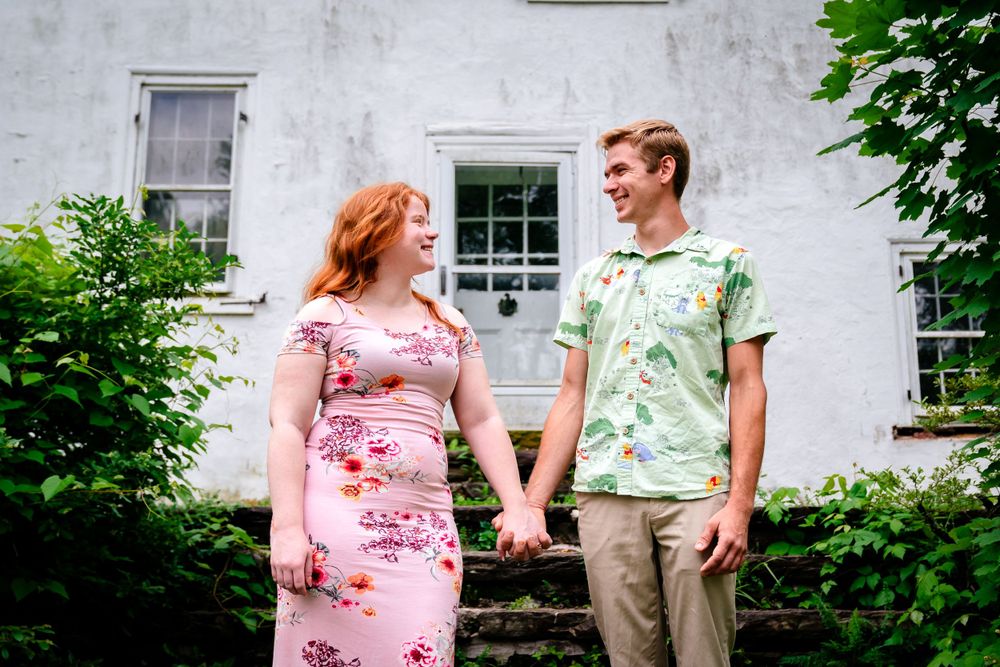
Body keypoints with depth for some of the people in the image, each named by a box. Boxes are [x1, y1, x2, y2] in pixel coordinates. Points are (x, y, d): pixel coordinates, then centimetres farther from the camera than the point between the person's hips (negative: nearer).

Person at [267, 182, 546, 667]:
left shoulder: (450, 324, 17)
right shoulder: (326, 316, 2)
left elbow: (482, 421, 14)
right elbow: (288, 426, -4)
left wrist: (518, 508, 4)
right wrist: (287, 529, -14)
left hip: (426, 527, 4)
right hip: (340, 516, -4)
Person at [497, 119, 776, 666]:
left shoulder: (728, 264, 5)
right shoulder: (593, 276, 15)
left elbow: (747, 387, 0)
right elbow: (572, 396, 13)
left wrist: (739, 505, -10)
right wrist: (532, 502, 6)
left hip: (697, 493, -3)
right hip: (605, 493, 3)